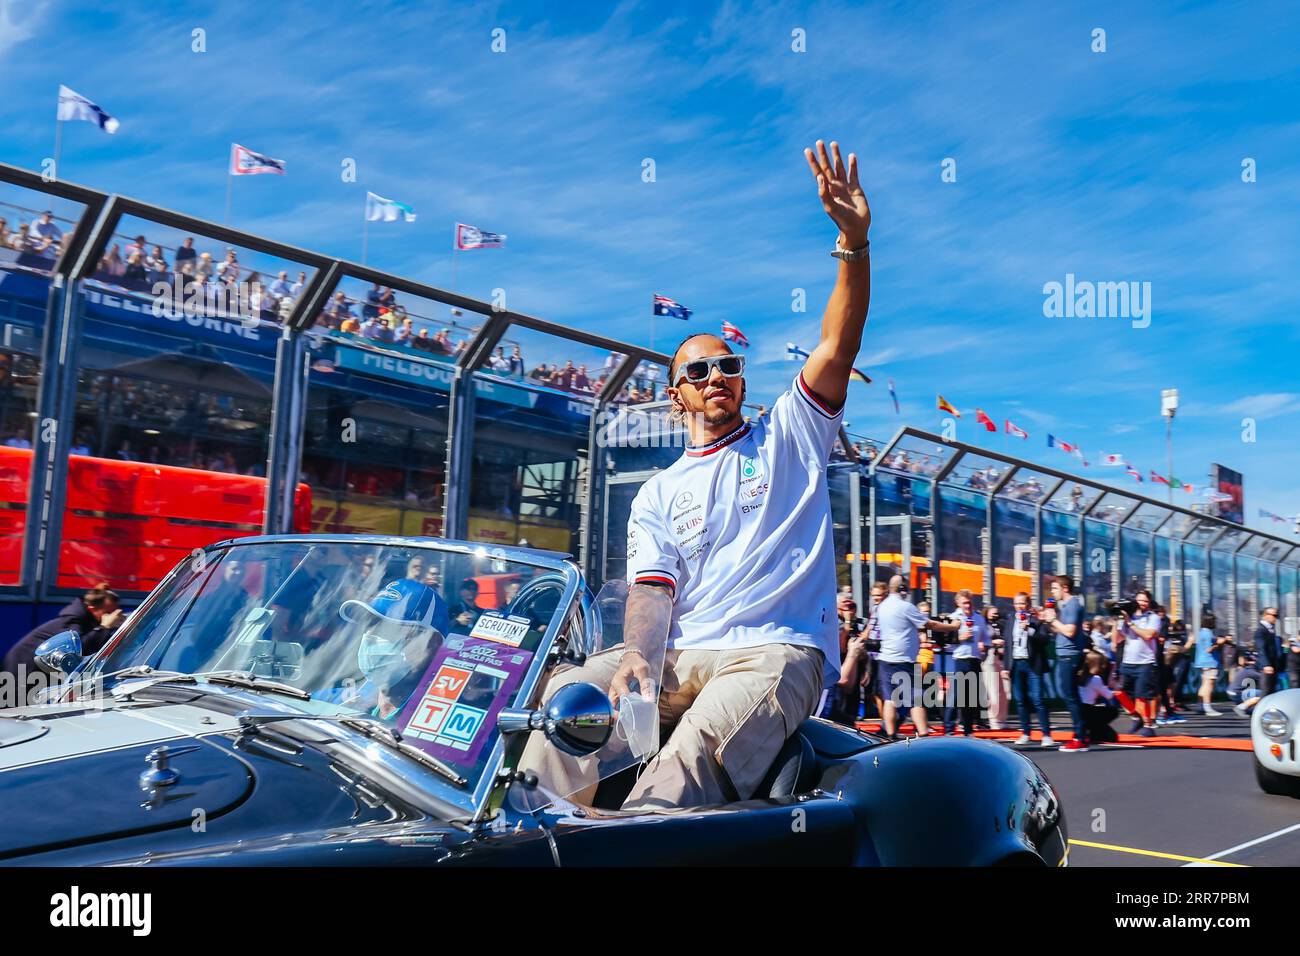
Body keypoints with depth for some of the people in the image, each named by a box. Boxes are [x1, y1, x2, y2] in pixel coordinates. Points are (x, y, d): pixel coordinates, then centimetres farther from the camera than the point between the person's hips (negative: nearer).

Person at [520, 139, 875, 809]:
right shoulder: (659, 493, 21)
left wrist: (854, 242, -13)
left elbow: (837, 347, 2)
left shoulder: (788, 437, 17)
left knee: (701, 745, -35)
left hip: (776, 651, -2)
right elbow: (652, 588, 6)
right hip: (680, 656, 3)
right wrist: (637, 654, -17)